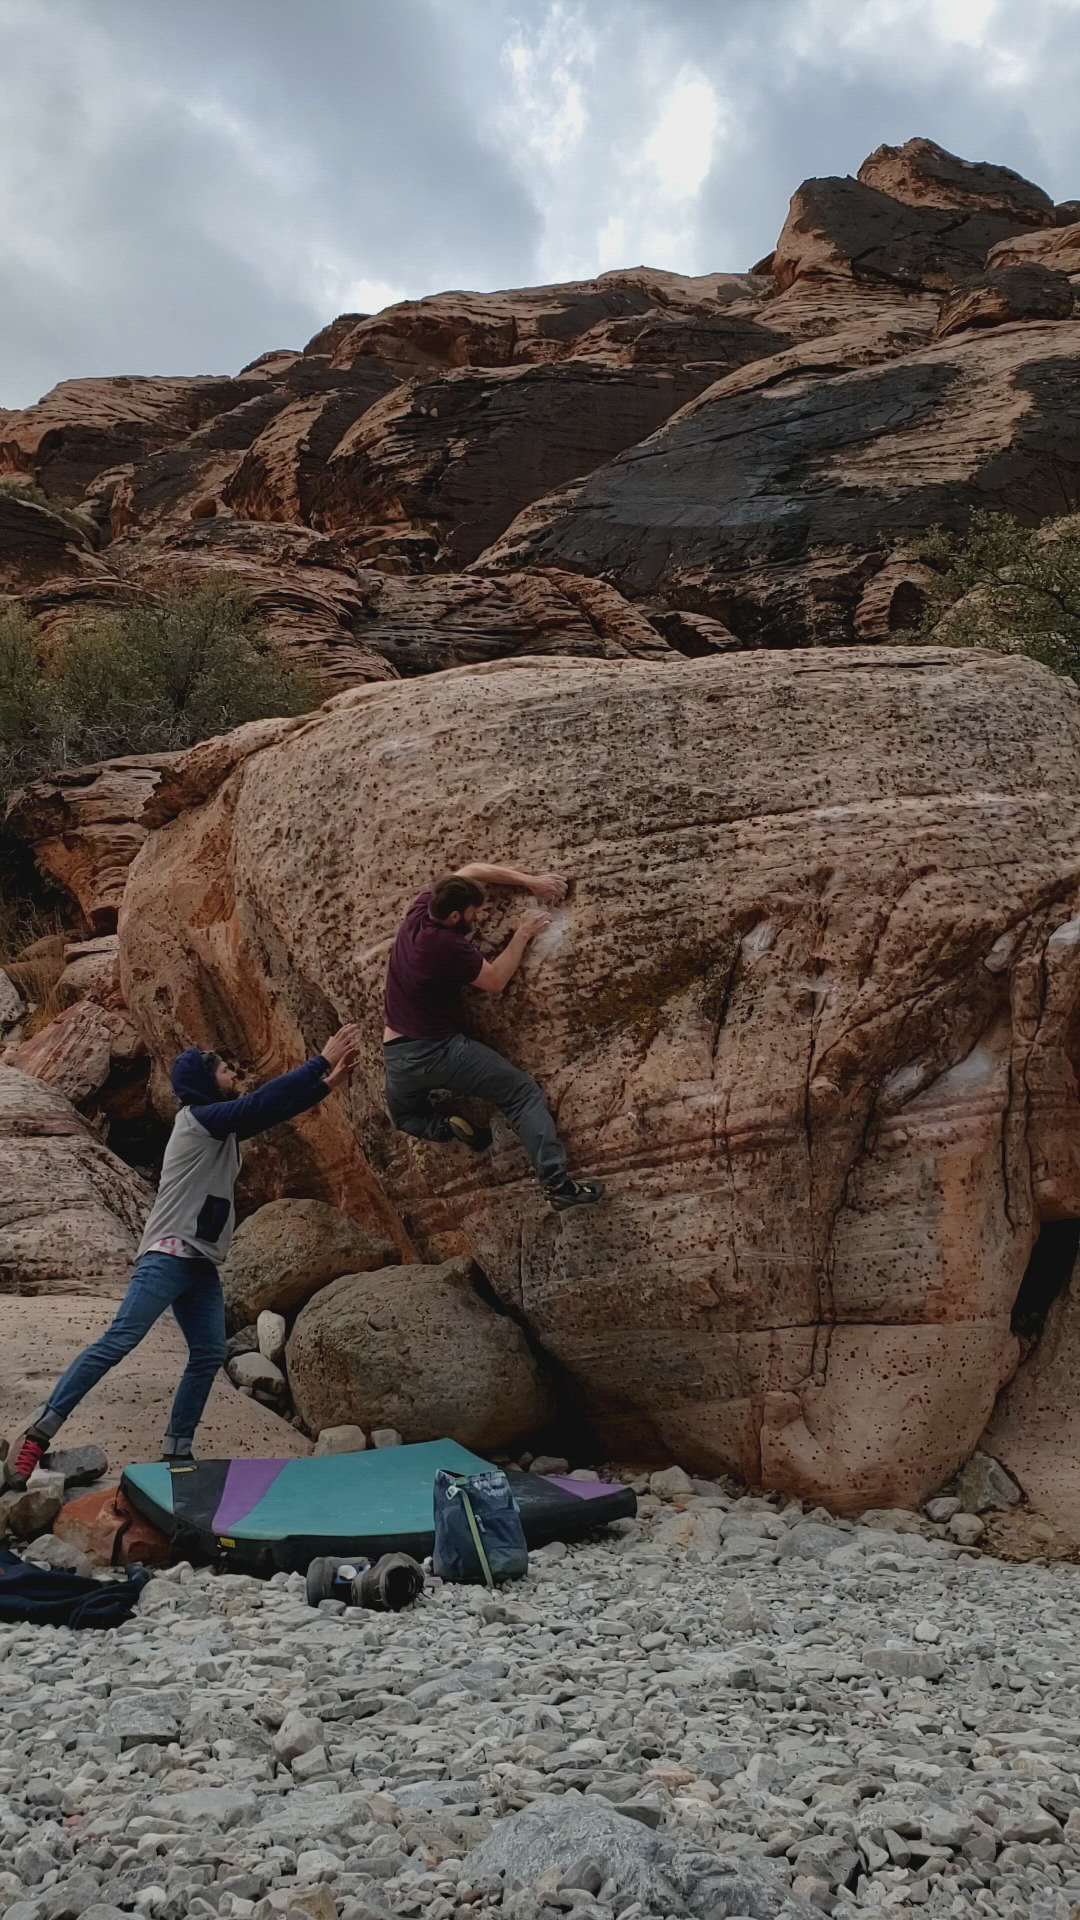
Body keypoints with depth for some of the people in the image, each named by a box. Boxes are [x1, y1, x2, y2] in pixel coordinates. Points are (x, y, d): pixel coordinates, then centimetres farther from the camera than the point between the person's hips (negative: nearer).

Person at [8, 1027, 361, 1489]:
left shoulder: (221, 1125, 17)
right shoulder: (198, 1117, -8)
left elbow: (274, 1110, 22)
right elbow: (264, 1100, -15)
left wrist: (328, 1081, 14)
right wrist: (321, 1062, -12)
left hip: (202, 1264, 10)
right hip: (168, 1255, -9)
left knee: (209, 1355, 2)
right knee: (119, 1340, -17)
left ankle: (177, 1451, 7)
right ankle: (41, 1430, -16)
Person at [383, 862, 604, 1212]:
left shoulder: (420, 909, 0)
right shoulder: (450, 947, -21)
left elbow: (469, 872, 11)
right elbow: (496, 981, -6)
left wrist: (530, 881, 7)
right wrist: (522, 935, 1)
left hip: (397, 1058, 7)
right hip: (440, 1050, -7)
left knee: (406, 1117, 34)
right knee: (524, 1094, -3)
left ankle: (444, 1126, 1)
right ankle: (558, 1184, -15)